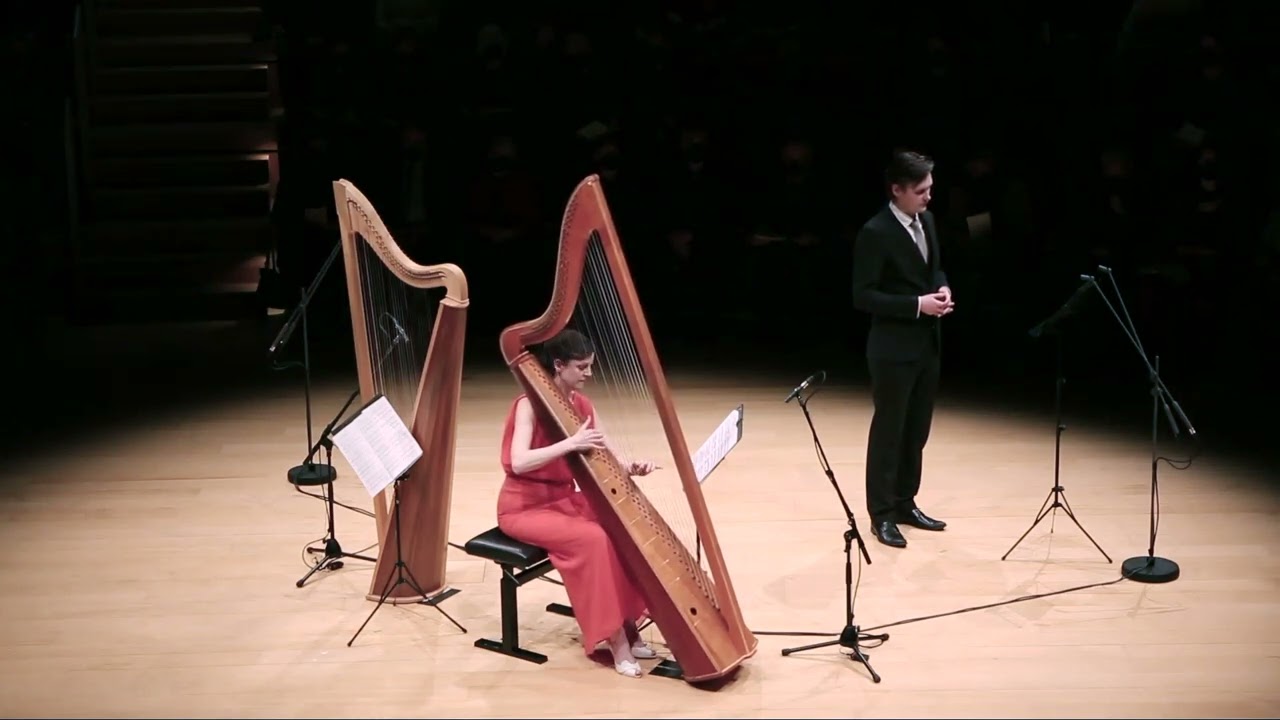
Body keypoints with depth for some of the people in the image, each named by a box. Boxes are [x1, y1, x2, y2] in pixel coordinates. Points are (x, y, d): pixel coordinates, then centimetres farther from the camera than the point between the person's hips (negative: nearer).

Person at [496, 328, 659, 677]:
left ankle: (628, 626, -8)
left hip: (565, 500, 7)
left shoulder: (582, 405, 4)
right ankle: (614, 637, -19)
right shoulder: (530, 405, -17)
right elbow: (518, 463, -32)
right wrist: (570, 443, -38)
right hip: (525, 507, -7)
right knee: (594, 539, -28)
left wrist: (632, 467, -21)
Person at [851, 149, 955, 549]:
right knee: (888, 430, 2)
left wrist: (942, 288, -2)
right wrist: (917, 304, -22)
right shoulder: (875, 233, -18)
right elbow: (863, 296, -19)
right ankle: (882, 514, 12)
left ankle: (905, 503, 28)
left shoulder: (926, 220, 7)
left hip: (928, 343, 8)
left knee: (917, 429, 15)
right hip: (894, 347, -8)